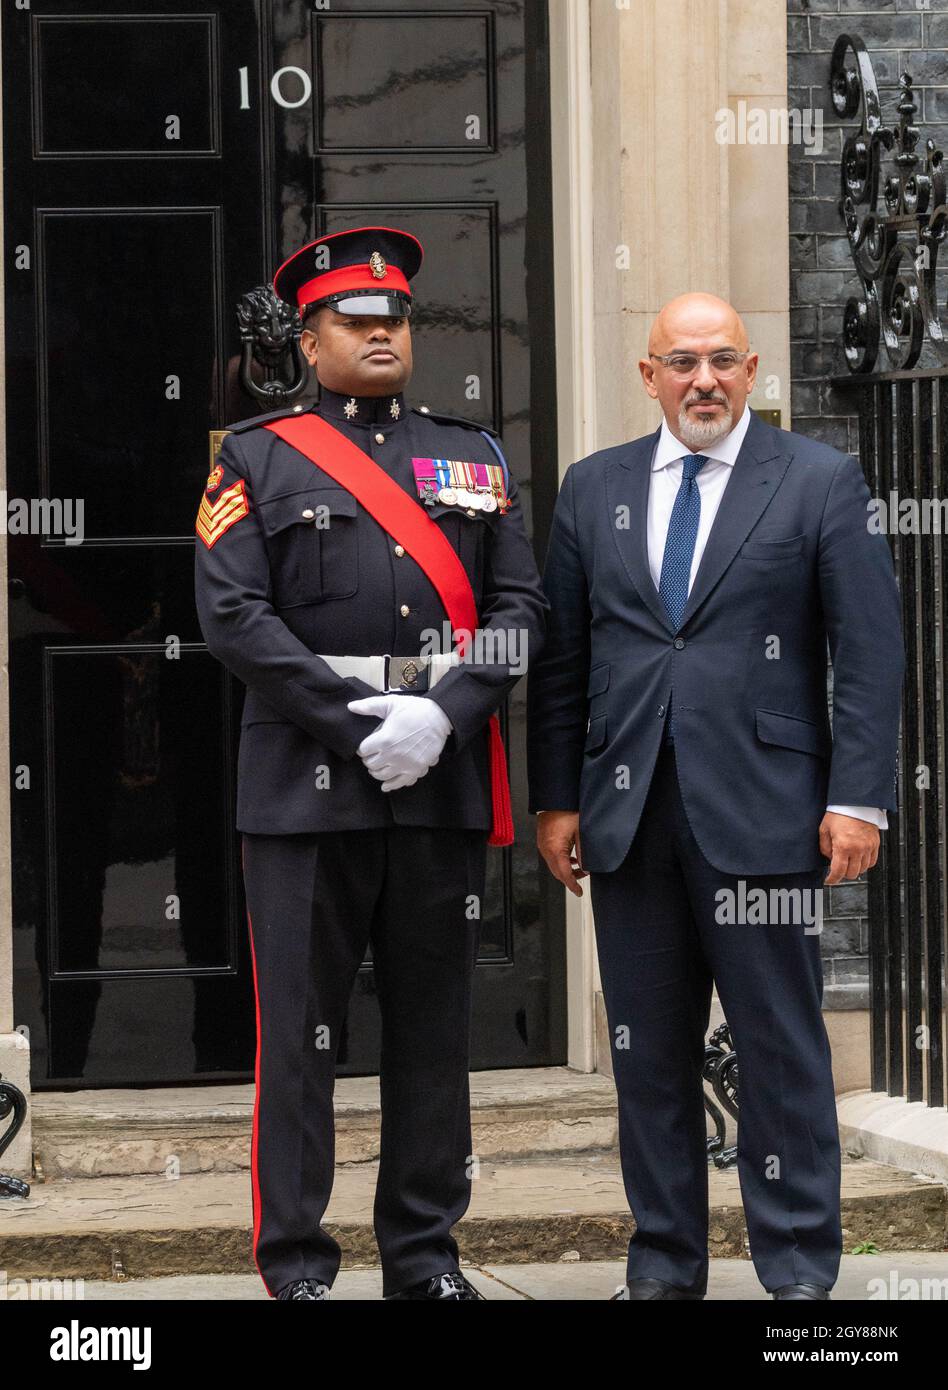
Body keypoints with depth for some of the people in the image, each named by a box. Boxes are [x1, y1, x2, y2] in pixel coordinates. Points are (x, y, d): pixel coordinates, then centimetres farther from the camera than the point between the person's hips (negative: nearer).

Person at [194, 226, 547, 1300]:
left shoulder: (476, 459, 15)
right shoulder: (256, 458, 5)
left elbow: (521, 608, 6)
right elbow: (233, 615, -6)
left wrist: (443, 715, -11)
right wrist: (359, 726, -13)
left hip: (445, 778, 3)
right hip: (305, 783, -3)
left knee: (434, 1022, 7)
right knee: (299, 1029, -2)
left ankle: (424, 1252, 15)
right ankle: (295, 1257, 5)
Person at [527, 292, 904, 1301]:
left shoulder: (819, 482, 2)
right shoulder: (594, 489, 12)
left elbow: (870, 651, -2)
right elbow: (559, 657, 13)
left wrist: (858, 798, -9)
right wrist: (555, 797, 7)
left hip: (761, 815, -3)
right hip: (629, 815, 3)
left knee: (781, 1051, 0)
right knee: (647, 1055, 7)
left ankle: (798, 1272, 7)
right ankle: (664, 1265, 16)